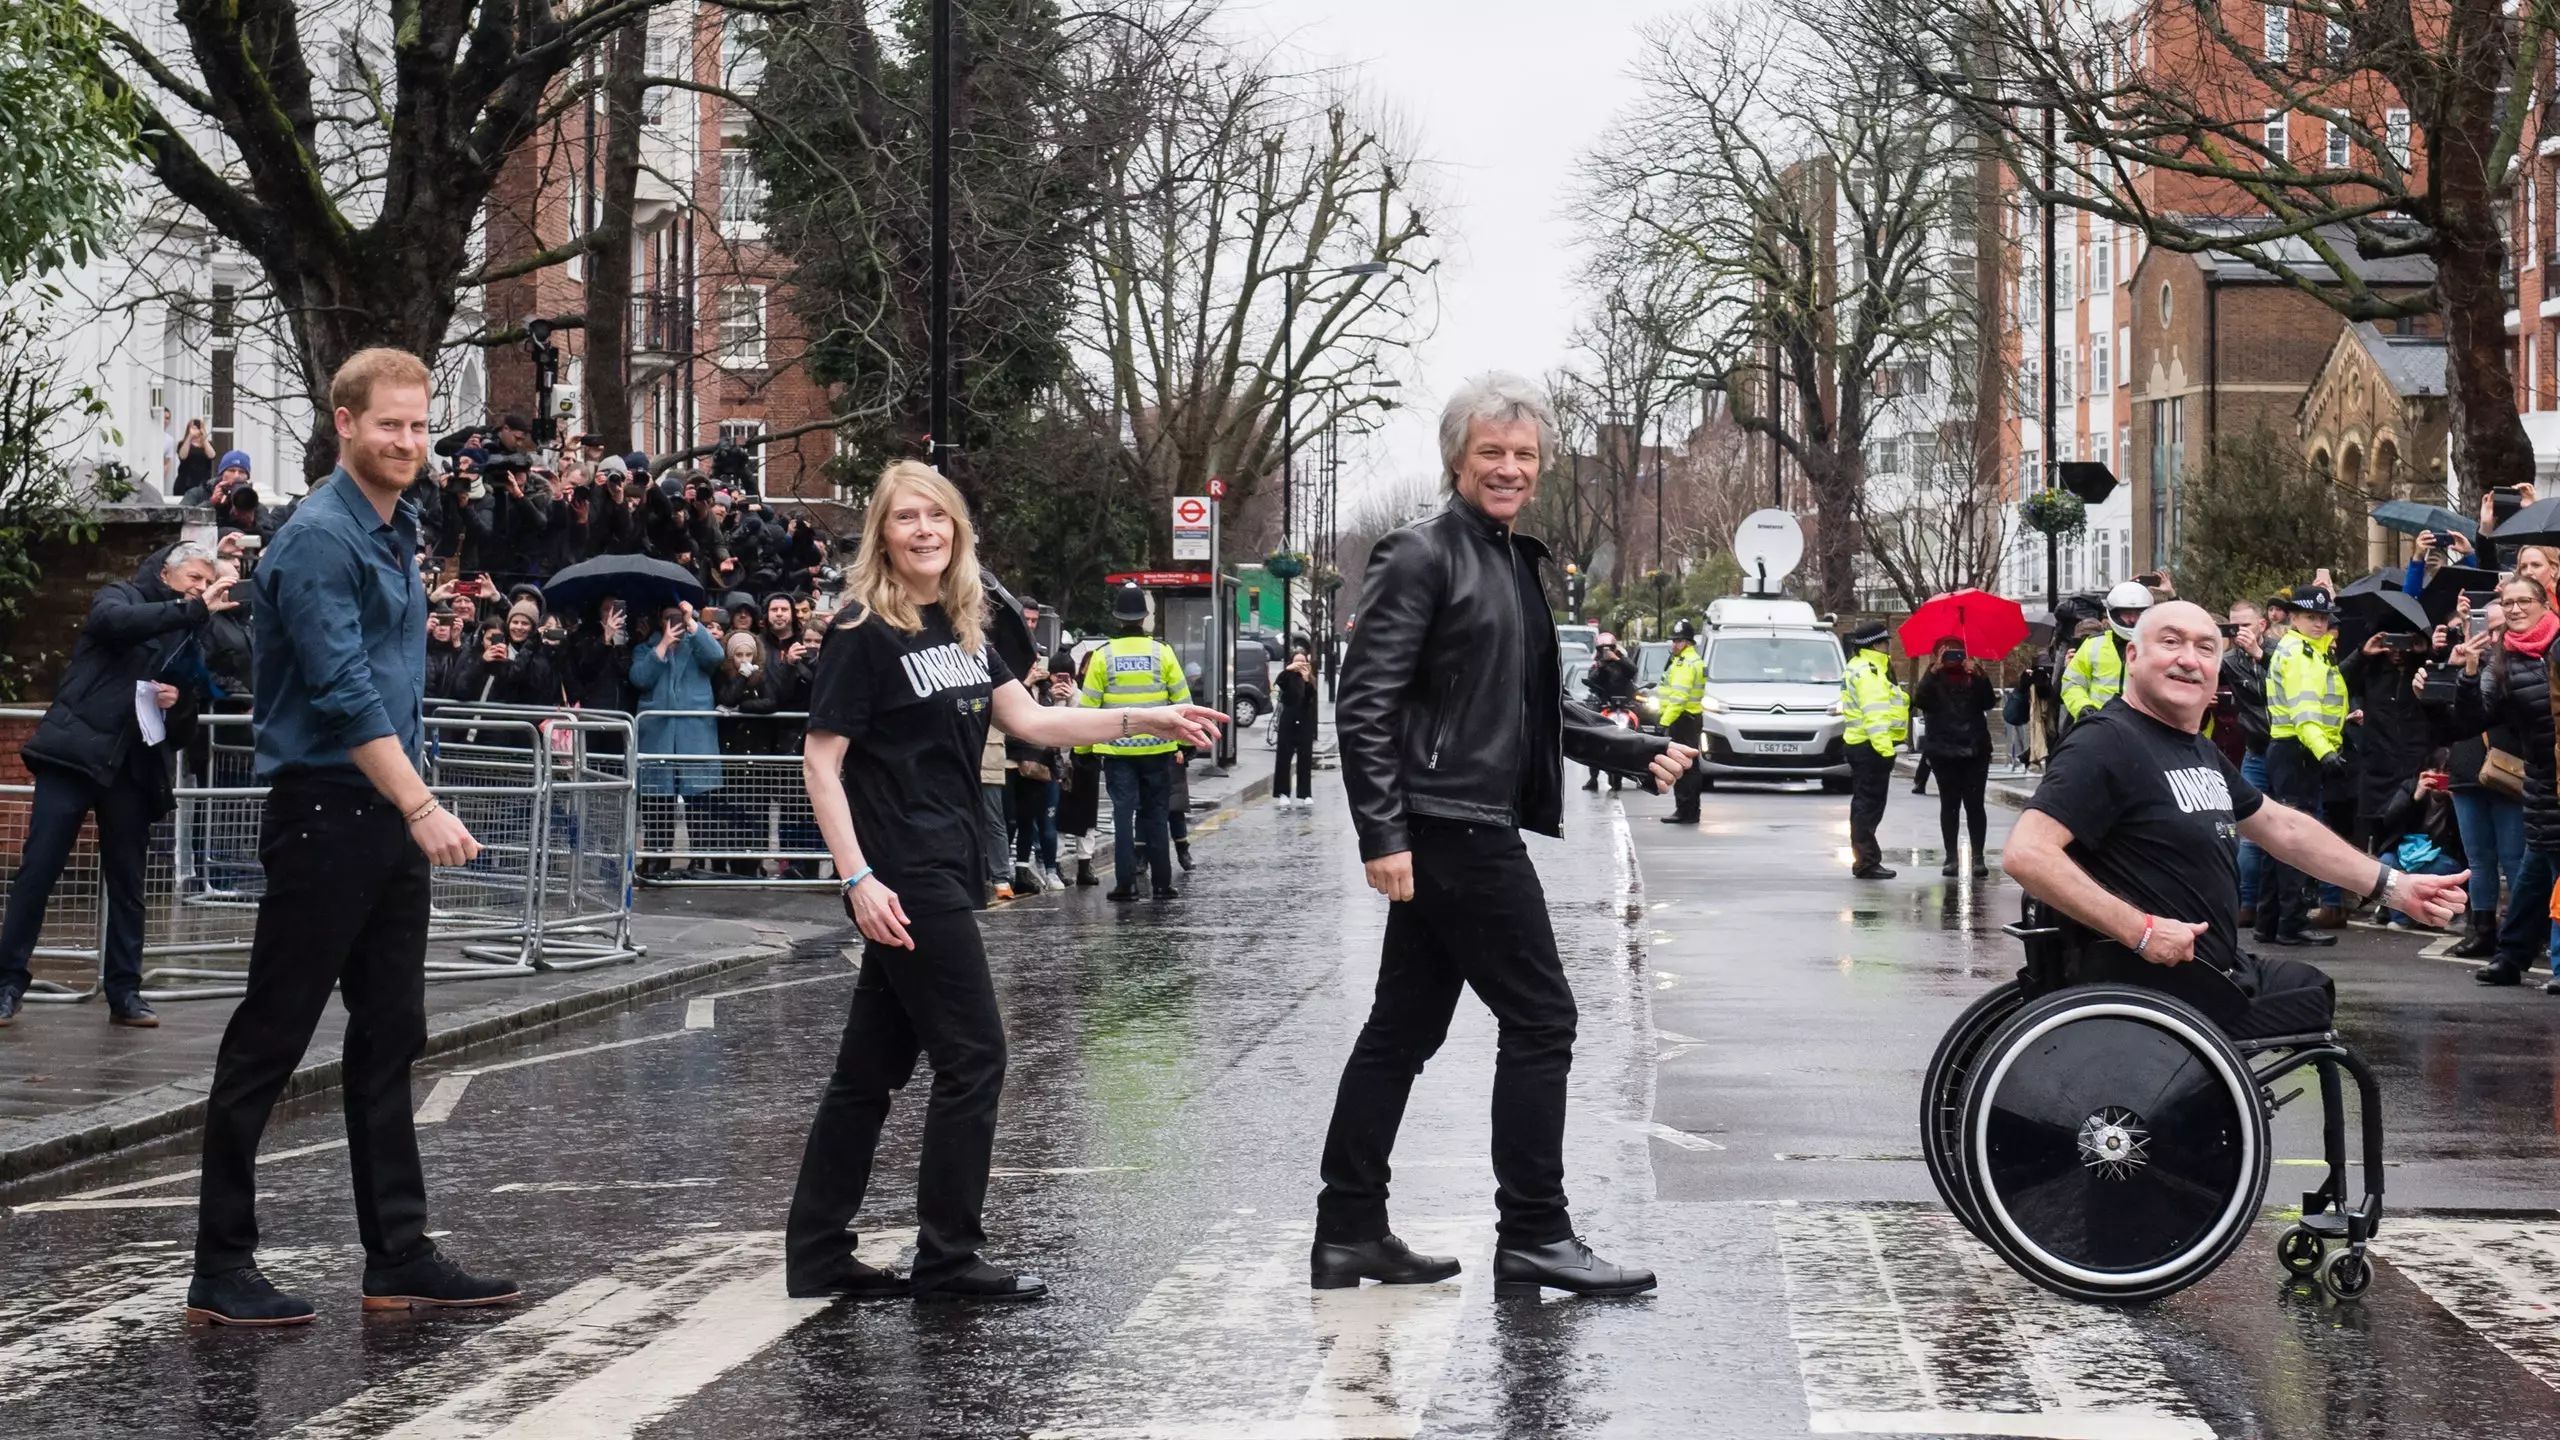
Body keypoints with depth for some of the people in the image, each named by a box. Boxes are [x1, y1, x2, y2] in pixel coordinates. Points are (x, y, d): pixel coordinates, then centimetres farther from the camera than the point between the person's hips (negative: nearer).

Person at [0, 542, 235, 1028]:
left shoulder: (192, 640, 17)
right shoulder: (120, 596, 6)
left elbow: (187, 727, 20)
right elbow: (115, 621, -21)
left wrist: (180, 702, -3)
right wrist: (193, 609, -24)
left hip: (133, 768, 4)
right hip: (75, 753, -4)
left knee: (127, 883, 5)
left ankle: (124, 992, 10)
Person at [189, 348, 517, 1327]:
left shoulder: (400, 533, 15)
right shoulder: (318, 539, -14)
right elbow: (344, 691, -21)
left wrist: (414, 808, 17)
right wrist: (421, 808, -24)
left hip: (391, 815, 9)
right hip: (324, 812, -9)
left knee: (389, 1038, 10)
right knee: (270, 1040, -3)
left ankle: (398, 1258, 15)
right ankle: (221, 1267, 3)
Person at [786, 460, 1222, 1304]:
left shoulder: (962, 625, 13)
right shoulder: (863, 633, -10)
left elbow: (1027, 719, 13)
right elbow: (820, 761, -13)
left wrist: (1146, 719, 5)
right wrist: (859, 878, -20)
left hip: (944, 869, 8)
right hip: (904, 878, -8)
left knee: (873, 1068, 10)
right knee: (973, 1057, -6)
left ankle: (817, 1258, 16)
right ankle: (947, 1260, 3)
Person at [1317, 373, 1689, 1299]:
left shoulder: (1516, 562, 17)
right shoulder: (1421, 557, -9)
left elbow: (1540, 708, 24)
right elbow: (1365, 705, -15)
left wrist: (1637, 753, 14)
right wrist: (1383, 835, -21)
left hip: (1478, 829, 9)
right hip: (1447, 830, -9)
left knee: (1405, 1029, 11)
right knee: (1540, 1018, -5)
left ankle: (1349, 1234, 17)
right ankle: (1533, 1238, 1)